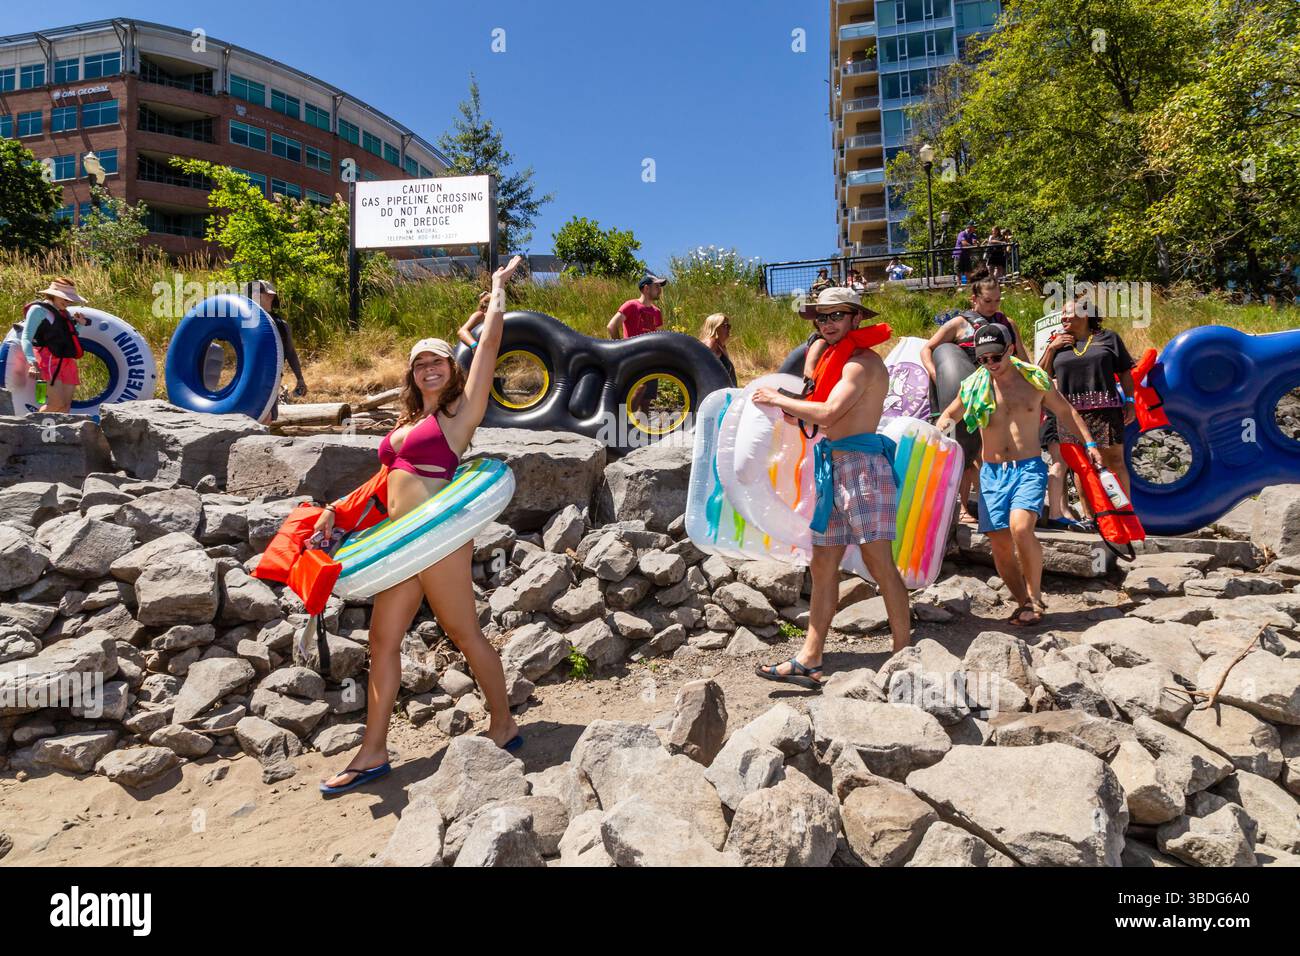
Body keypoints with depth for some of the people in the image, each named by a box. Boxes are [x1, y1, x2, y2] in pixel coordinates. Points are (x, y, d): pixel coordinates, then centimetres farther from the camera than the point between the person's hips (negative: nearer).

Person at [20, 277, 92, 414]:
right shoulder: (38, 309, -1)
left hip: (68, 361, 8)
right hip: (50, 360, -8)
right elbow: (26, 338, -9)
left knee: (66, 405, 2)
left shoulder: (64, 313, 21)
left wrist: (82, 323, 15)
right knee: (57, 403, -18)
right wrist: (32, 362, -22)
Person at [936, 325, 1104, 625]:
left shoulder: (1035, 380, 3)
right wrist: (942, 424, -4)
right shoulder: (973, 386, 4)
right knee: (1000, 543, -2)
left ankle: (1035, 597, -5)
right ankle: (1024, 602, 18)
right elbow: (949, 414, 18)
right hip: (992, 472, 2)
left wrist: (1089, 443, 7)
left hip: (1029, 468, -2)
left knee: (1021, 527, -25)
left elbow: (1066, 412, 15)